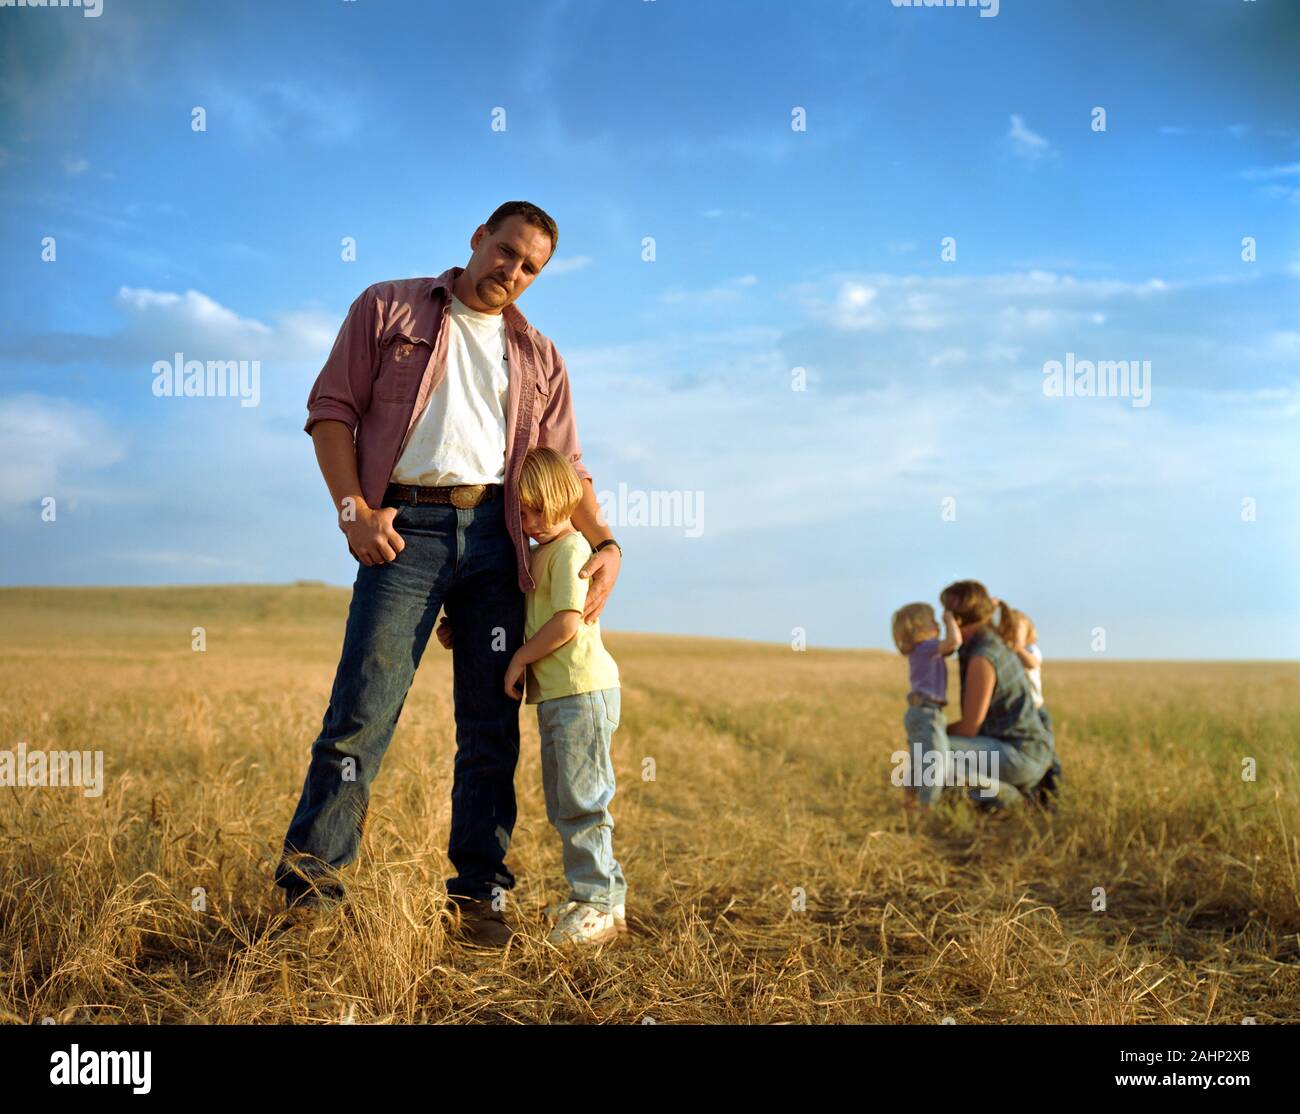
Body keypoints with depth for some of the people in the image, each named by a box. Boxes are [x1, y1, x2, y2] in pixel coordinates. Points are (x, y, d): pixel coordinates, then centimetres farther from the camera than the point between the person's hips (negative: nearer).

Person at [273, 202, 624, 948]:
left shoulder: (539, 358, 19)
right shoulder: (388, 309, 11)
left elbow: (566, 466, 15)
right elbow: (332, 408, 5)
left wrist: (605, 543, -1)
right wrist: (353, 509, -7)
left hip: (496, 535, 4)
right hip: (406, 528, -3)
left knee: (493, 724, 3)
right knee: (363, 708, -8)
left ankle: (480, 892, 12)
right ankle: (310, 878, 2)